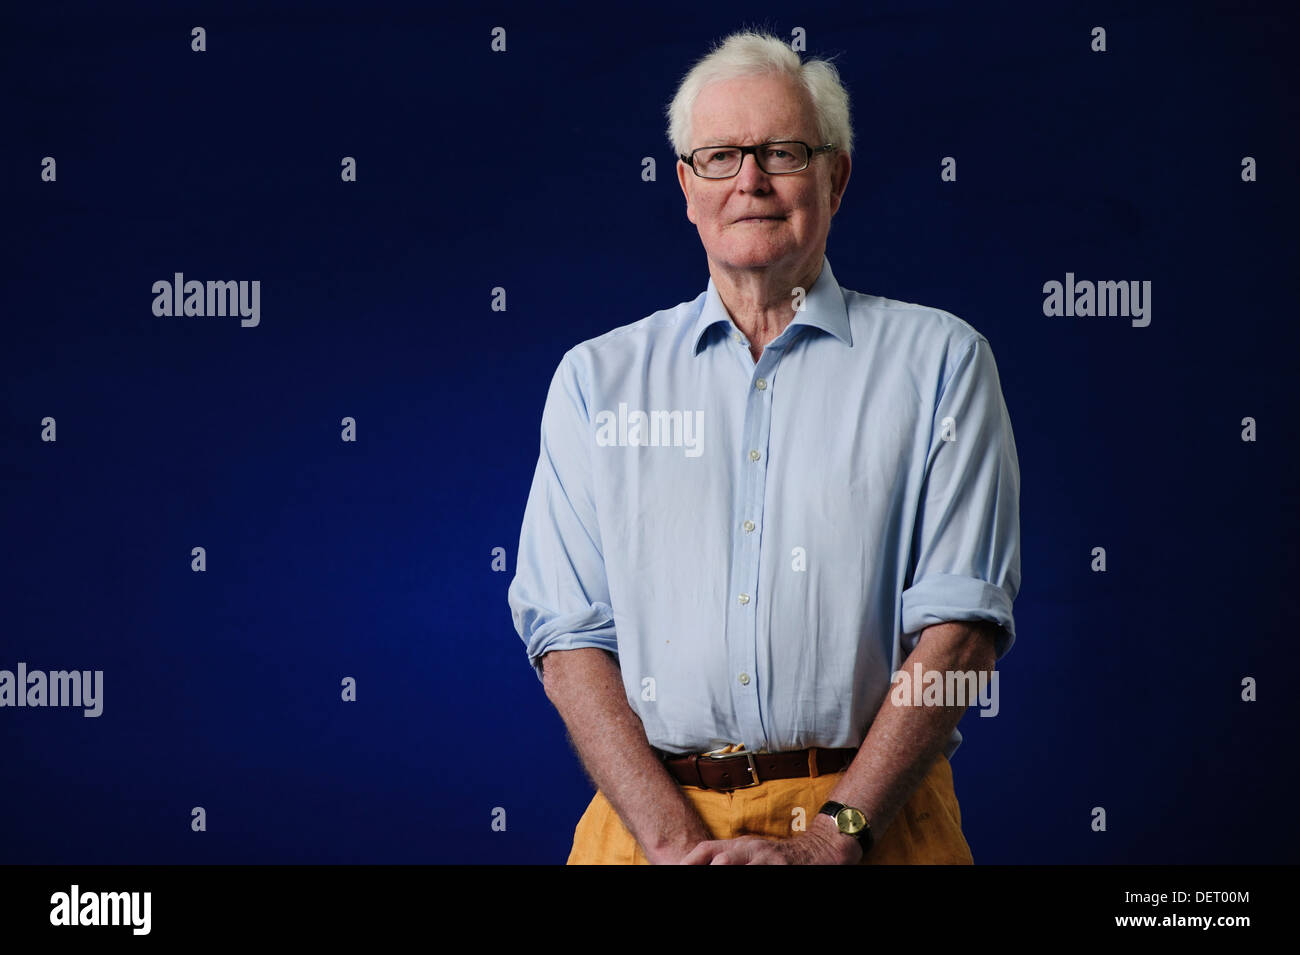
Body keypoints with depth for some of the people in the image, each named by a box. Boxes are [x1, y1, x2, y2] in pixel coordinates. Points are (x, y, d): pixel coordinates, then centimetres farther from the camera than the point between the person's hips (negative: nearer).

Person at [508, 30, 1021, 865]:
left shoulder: (939, 362, 3)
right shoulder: (596, 379, 8)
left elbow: (962, 624, -5)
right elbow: (570, 639, 1)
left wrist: (830, 838, -14)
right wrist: (675, 841, -12)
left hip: (875, 823, -1)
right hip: (651, 821, 1)